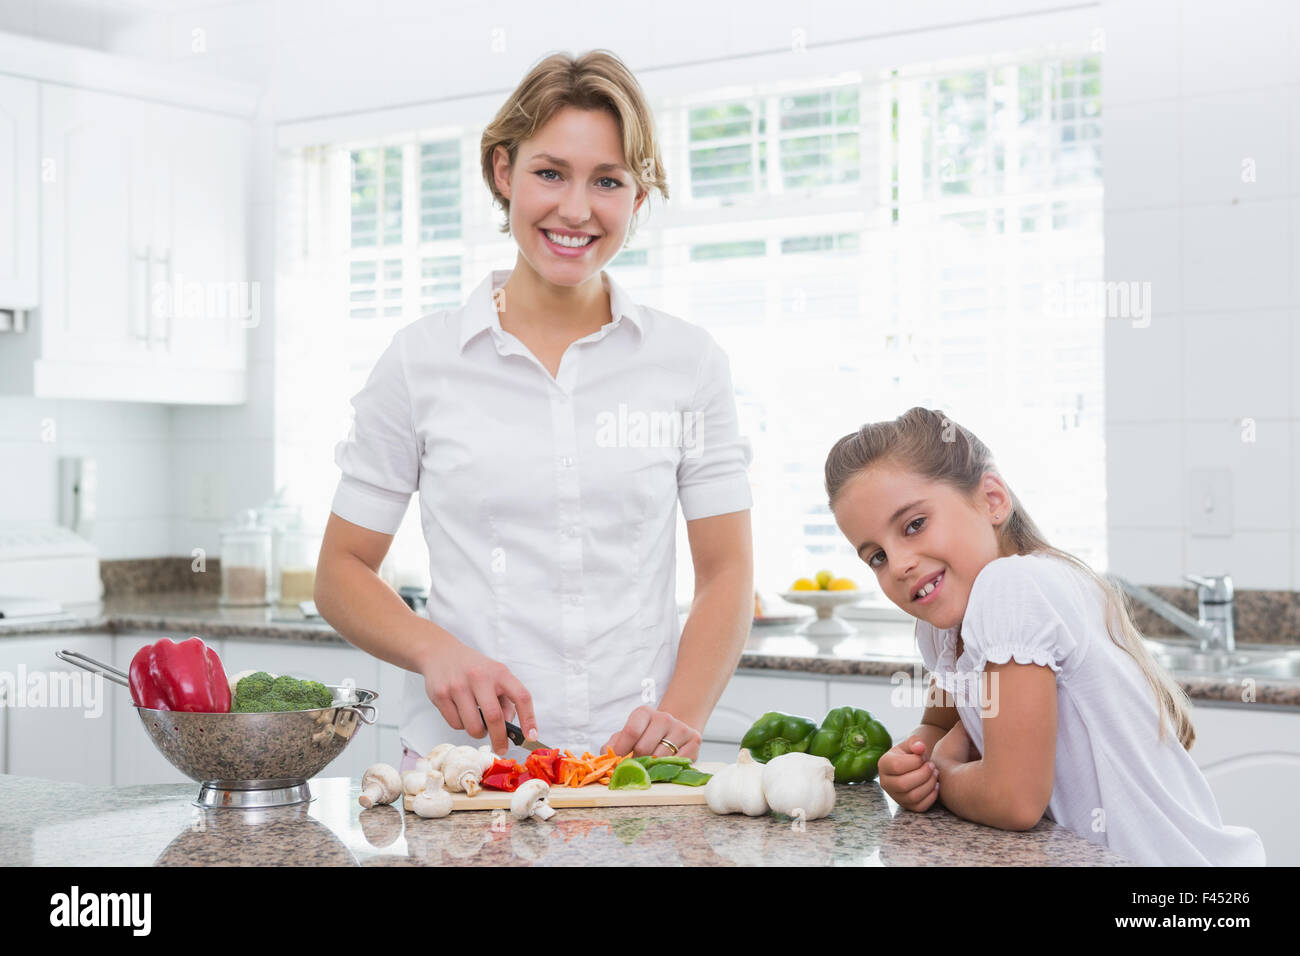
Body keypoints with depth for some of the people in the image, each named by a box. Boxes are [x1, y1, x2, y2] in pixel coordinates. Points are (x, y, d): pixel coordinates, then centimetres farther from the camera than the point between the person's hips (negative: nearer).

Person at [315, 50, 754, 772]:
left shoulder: (690, 361, 8)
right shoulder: (422, 359, 5)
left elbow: (727, 573, 8)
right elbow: (341, 574, 8)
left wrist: (681, 718, -9)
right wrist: (435, 651, -11)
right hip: (461, 760, 0)